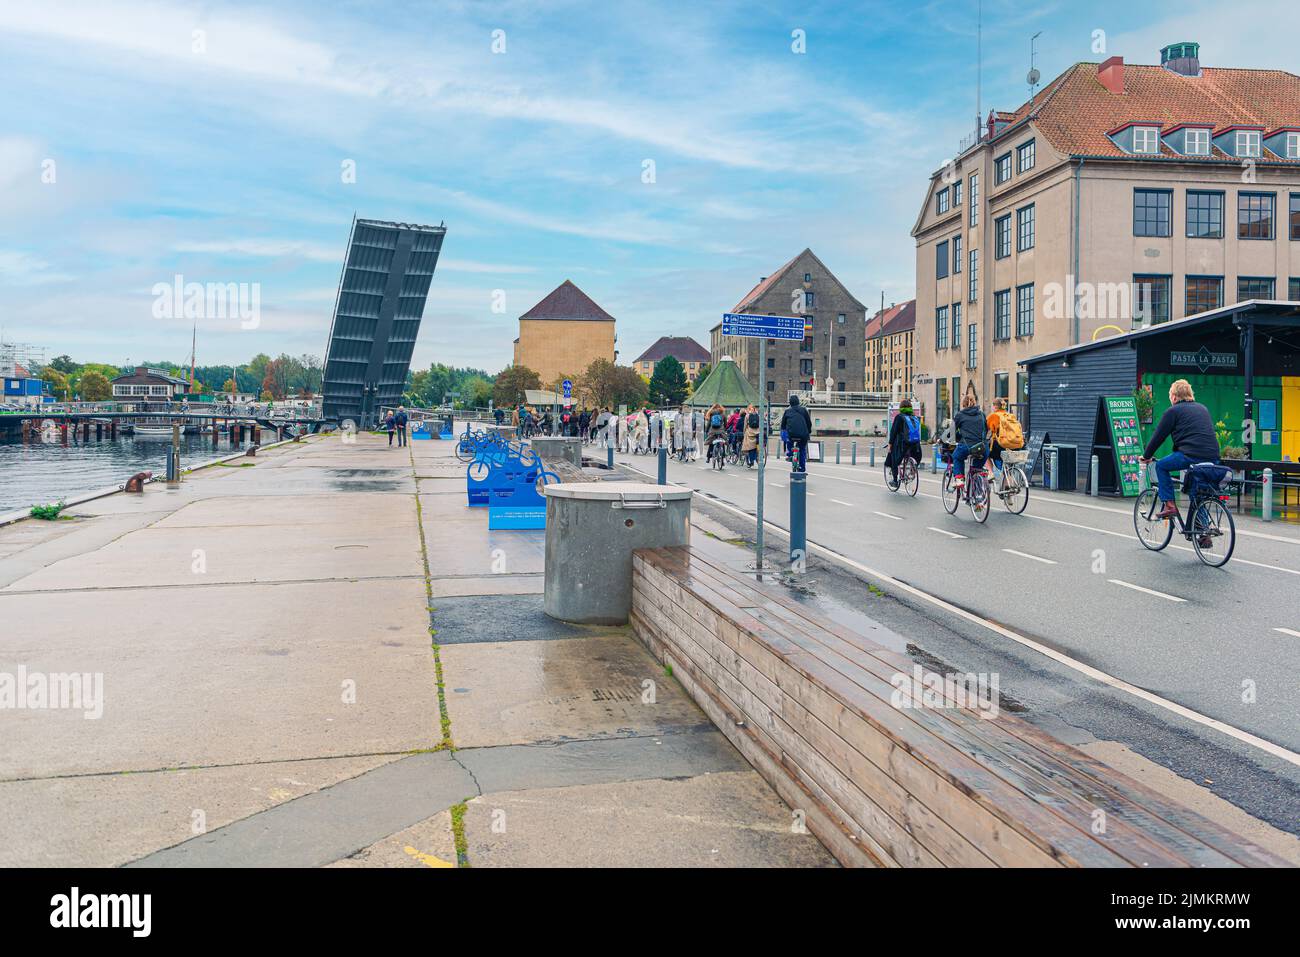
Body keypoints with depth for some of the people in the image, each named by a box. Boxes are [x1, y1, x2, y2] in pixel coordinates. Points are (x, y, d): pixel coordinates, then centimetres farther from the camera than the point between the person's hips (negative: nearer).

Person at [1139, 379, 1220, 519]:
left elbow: (1158, 436, 5)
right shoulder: (1202, 408, 25)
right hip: (1213, 458, 7)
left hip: (1191, 456, -7)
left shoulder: (1173, 411, 4)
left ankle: (1169, 505, 3)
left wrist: (1146, 456, 17)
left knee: (1161, 466, 13)